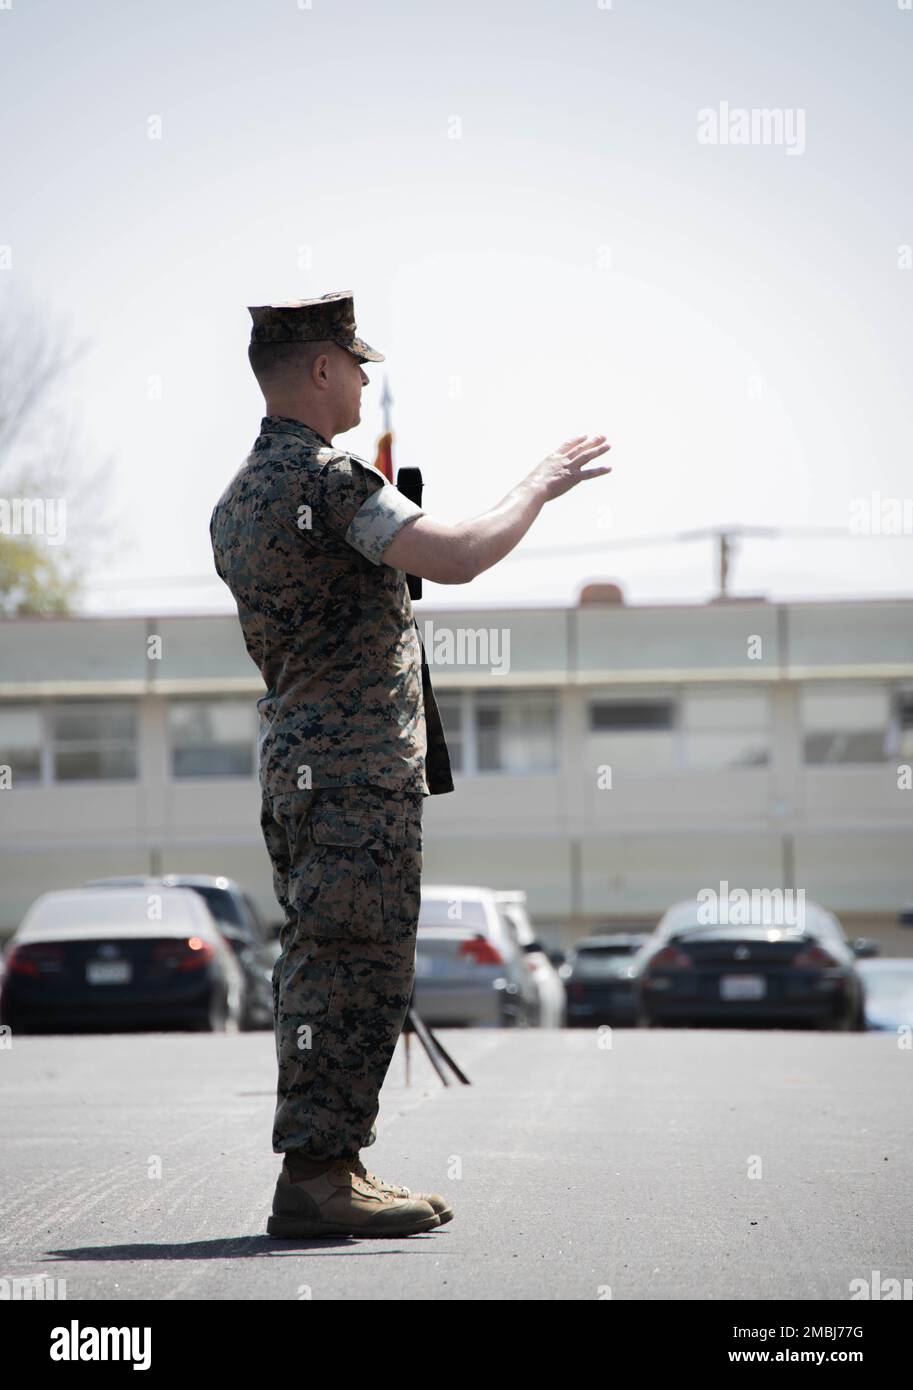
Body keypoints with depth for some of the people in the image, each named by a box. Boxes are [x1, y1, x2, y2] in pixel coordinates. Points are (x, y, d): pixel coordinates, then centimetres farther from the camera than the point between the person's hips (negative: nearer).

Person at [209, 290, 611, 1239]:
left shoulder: (237, 499, 16)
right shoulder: (328, 479, -15)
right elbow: (456, 559, -24)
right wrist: (539, 487, -10)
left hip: (292, 758, 10)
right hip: (359, 764, -10)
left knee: (320, 965, 12)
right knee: (354, 968, -8)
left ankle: (329, 1167, 16)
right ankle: (316, 1178, -9)